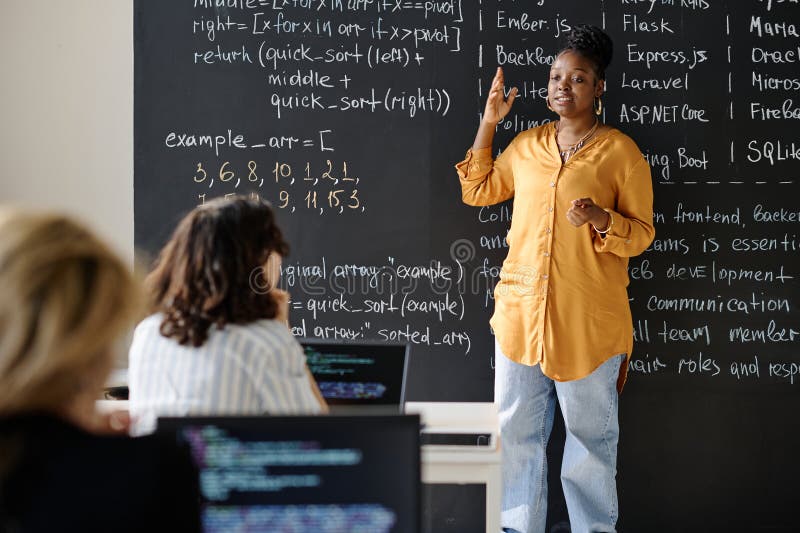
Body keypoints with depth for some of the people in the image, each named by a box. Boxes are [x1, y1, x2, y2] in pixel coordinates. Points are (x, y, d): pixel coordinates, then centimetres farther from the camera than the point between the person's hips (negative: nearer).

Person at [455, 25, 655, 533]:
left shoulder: (620, 150, -3)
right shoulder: (528, 145, 10)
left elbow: (642, 232, -2)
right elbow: (478, 191, 21)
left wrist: (601, 219, -23)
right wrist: (489, 123, 14)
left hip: (589, 319, -4)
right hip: (521, 311, 5)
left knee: (591, 434, 5)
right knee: (517, 429, 10)